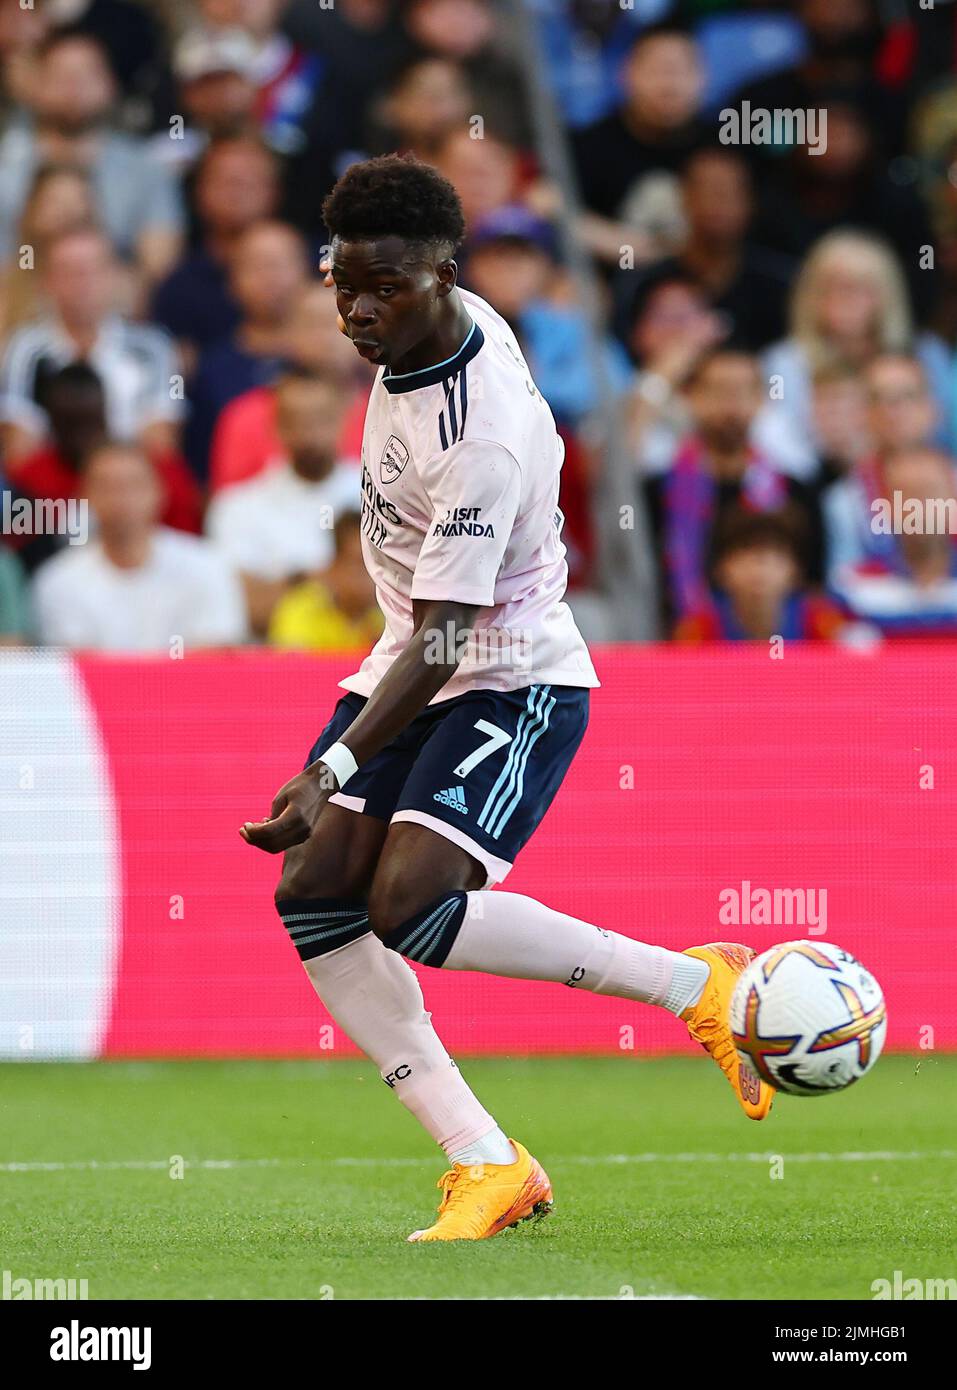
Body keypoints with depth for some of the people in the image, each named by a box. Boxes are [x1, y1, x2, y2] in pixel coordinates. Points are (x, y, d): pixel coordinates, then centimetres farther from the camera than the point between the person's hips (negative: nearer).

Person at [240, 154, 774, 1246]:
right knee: (312, 897, -5)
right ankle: (487, 1165, -3)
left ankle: (695, 986, -8)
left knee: (410, 908, -25)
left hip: (512, 681, -9)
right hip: (409, 663, 9)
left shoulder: (485, 442, -29)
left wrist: (334, 768, -34)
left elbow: (442, 637, -29)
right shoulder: (444, 323, -3)